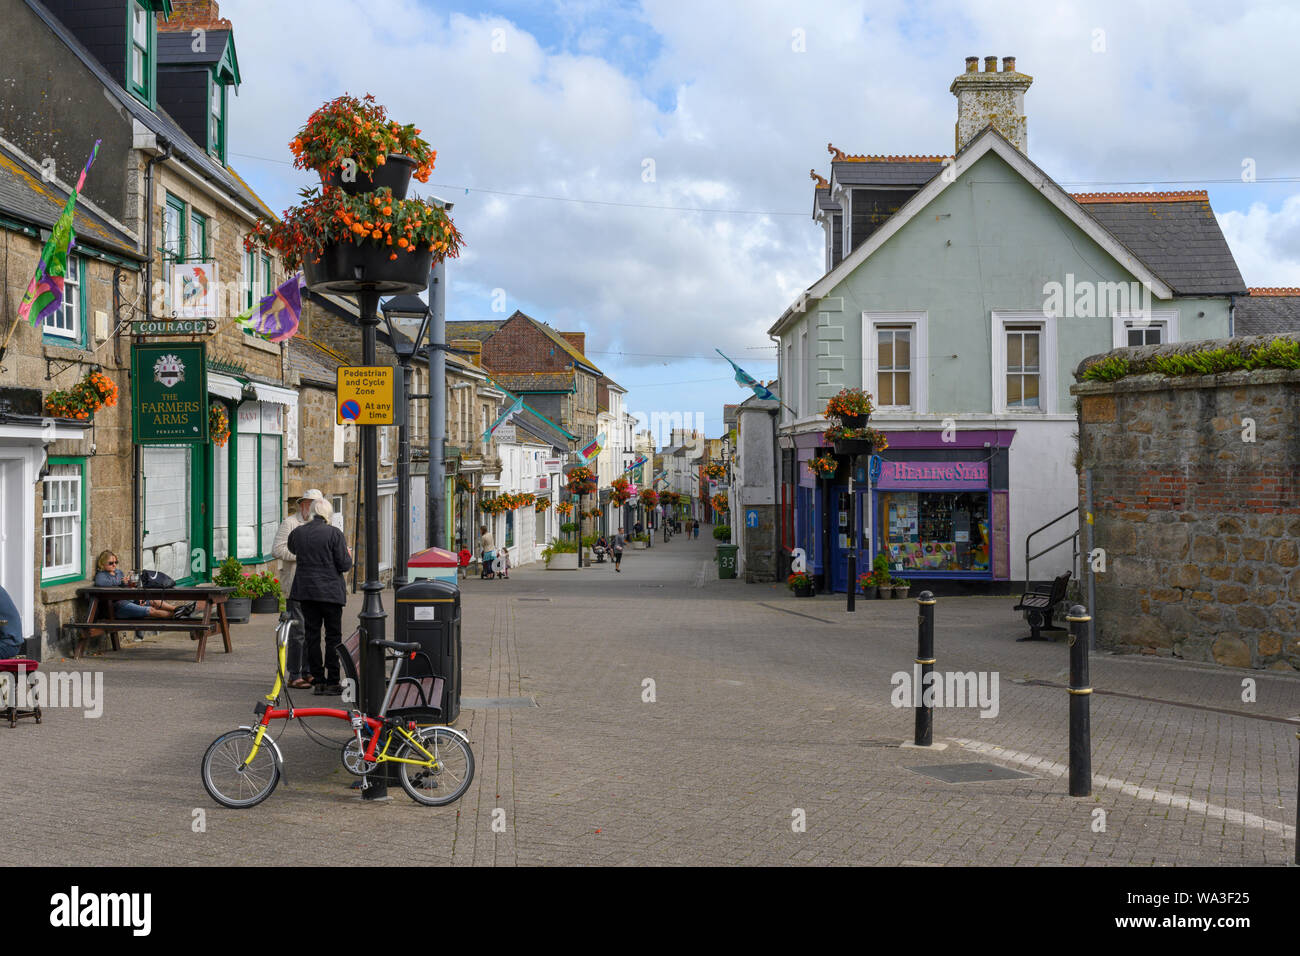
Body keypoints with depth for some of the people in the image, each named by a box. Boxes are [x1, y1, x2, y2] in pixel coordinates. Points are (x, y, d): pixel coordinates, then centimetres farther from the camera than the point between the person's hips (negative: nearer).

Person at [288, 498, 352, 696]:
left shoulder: (297, 533, 2)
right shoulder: (334, 533, -11)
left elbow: (292, 551, 21)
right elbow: (345, 565, -10)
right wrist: (348, 555, 10)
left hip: (305, 590, 4)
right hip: (330, 591, -4)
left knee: (311, 635, 9)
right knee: (333, 636, 4)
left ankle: (318, 681, 9)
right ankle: (332, 682, 3)